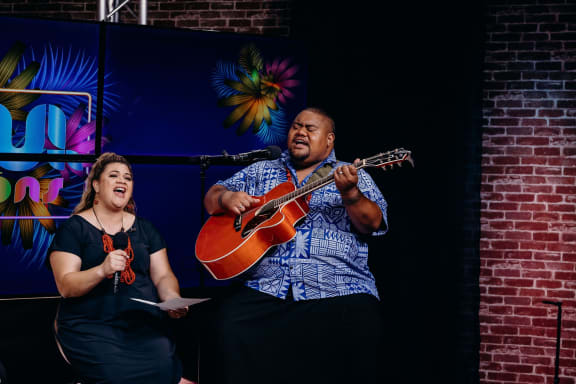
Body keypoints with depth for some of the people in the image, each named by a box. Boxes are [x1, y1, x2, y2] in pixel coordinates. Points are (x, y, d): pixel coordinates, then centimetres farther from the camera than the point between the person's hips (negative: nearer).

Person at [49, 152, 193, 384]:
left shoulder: (144, 228, 18)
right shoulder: (74, 228, 4)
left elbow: (163, 276, 13)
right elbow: (65, 286, -6)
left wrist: (173, 298, -10)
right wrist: (102, 271, -24)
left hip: (145, 322, 3)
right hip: (90, 327, -3)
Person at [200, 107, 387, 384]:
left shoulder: (353, 176, 13)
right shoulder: (260, 172, 21)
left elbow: (372, 223, 0)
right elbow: (212, 199, 20)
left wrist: (349, 192, -19)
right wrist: (227, 198, -3)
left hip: (338, 289, -2)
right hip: (263, 287, 2)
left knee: (359, 336, -31)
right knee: (227, 331, -26)